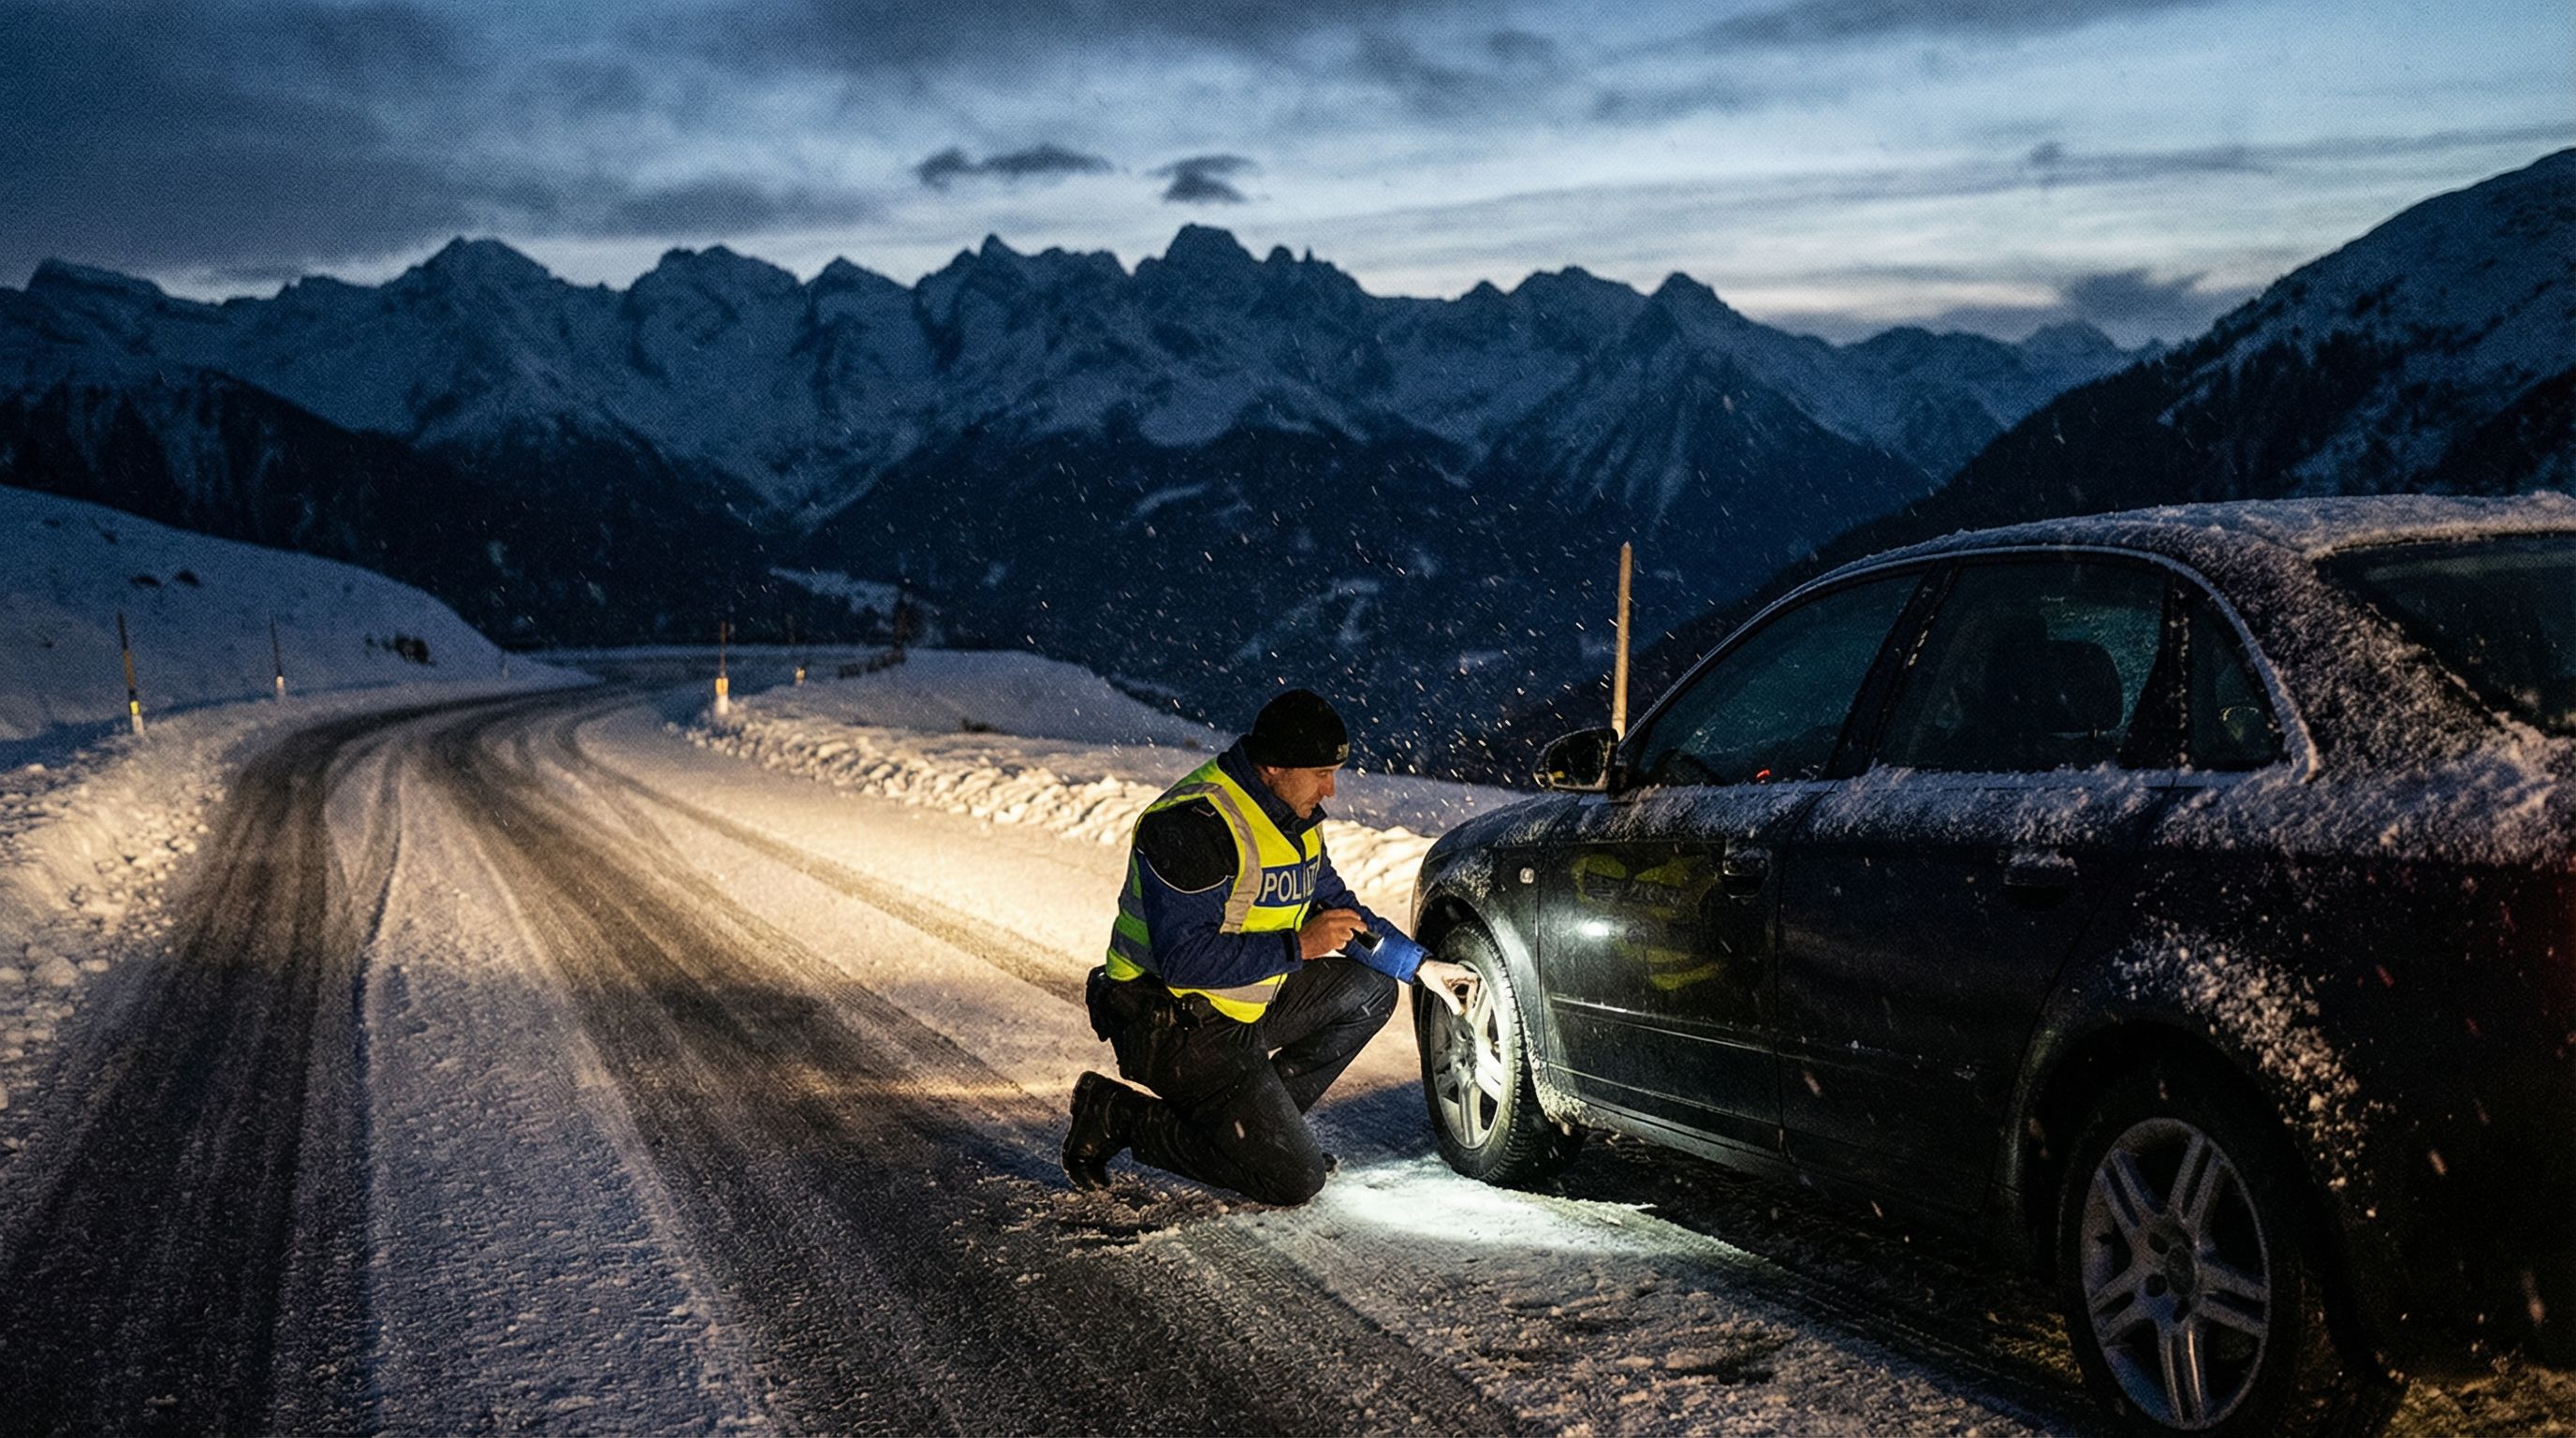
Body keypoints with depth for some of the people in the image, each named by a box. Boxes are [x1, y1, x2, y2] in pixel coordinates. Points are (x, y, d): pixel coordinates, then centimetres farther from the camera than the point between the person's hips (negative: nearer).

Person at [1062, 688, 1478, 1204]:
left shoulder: (1294, 814, 5)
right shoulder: (1195, 823, -25)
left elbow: (1336, 906, 18)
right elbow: (1183, 959, -29)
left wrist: (1421, 965, 9)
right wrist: (1298, 946, -25)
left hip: (1246, 1009, 9)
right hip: (1174, 1029, -9)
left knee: (1369, 991, 7)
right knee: (1295, 1178, -12)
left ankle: (1260, 1118, 7)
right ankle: (1122, 1118, -2)